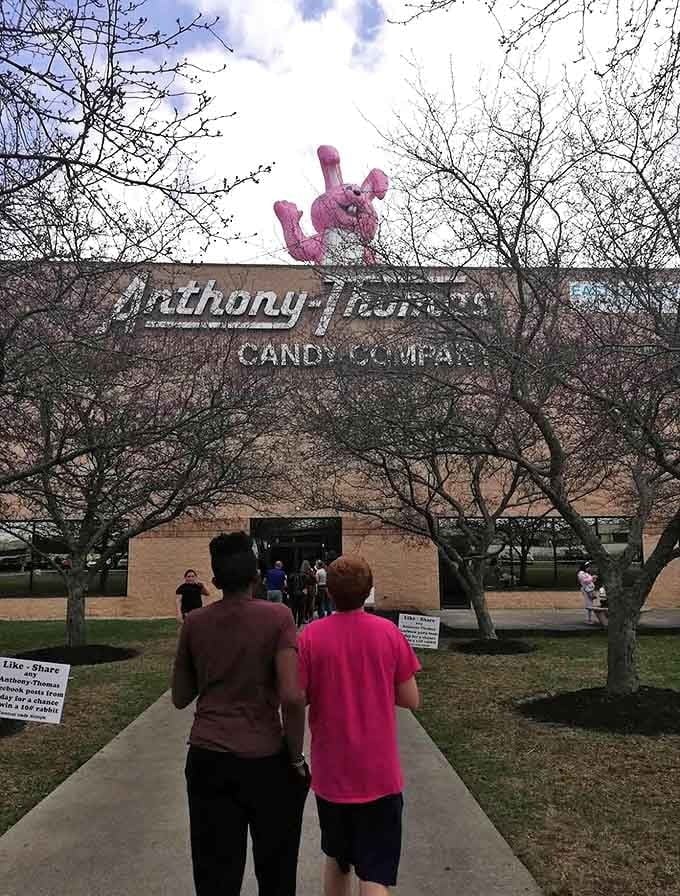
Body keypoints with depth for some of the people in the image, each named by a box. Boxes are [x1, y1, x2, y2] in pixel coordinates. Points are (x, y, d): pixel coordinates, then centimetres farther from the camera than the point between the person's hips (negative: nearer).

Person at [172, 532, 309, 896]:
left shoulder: (194, 622, 0)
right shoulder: (277, 617, -11)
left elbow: (180, 698, 9)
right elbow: (292, 698, -18)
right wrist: (296, 758, -6)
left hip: (207, 758, 3)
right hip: (265, 759, -3)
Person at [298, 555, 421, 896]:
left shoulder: (310, 636, -11)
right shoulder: (389, 632, -10)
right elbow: (411, 700, -5)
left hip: (331, 772, 1)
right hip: (379, 773, -1)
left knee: (336, 861, 24)